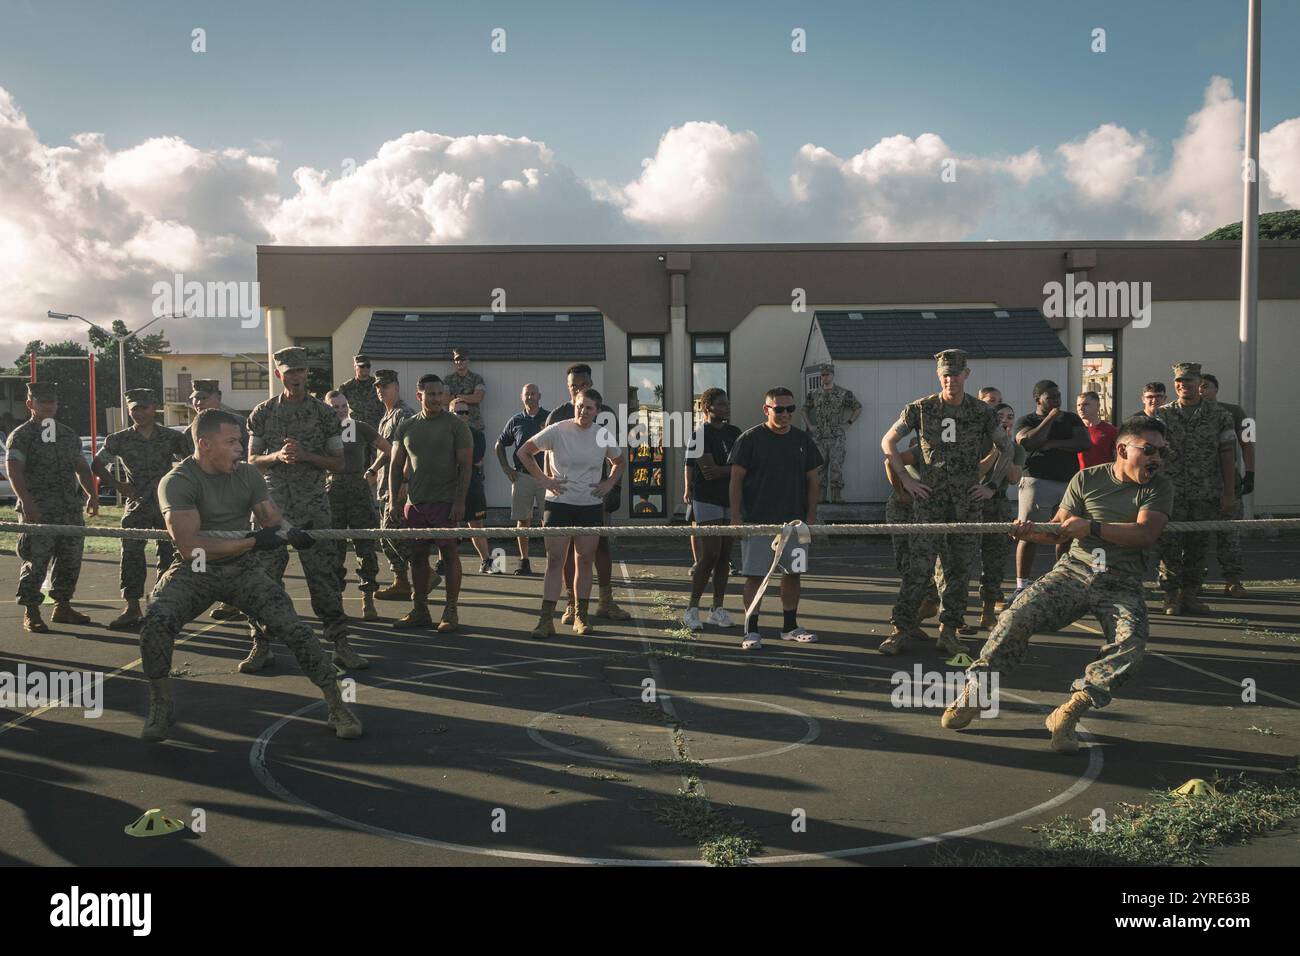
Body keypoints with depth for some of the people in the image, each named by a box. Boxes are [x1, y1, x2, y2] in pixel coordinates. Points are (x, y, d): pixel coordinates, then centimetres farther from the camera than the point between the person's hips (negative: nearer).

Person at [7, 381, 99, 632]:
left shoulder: (69, 434, 18)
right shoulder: (21, 435, -1)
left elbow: (81, 467, 23)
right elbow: (14, 470, -13)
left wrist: (92, 495, 11)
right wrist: (26, 501, -25)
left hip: (71, 507, 6)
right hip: (39, 509, -6)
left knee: (71, 559, 9)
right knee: (36, 560, -5)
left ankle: (63, 606, 21)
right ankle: (31, 613, 3)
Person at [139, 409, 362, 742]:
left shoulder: (248, 474, 2)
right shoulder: (177, 482, -14)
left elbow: (274, 521, 1)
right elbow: (189, 546, -25)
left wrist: (290, 534, -24)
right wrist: (252, 541, -30)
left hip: (243, 569, 3)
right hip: (195, 571, -2)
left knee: (294, 627, -14)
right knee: (155, 623, -27)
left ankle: (337, 707, -3)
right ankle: (161, 707, 0)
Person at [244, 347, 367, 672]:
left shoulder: (324, 413, 4)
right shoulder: (262, 413, 7)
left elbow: (338, 462, 3)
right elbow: (252, 461, 8)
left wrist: (305, 455, -13)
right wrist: (277, 456, -12)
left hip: (314, 507, -1)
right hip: (273, 505, 1)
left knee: (323, 576, 0)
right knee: (264, 576, 0)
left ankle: (340, 644, 8)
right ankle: (262, 646, 14)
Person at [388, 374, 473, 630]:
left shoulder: (456, 425, -1)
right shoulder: (406, 427, 11)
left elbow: (465, 465, -4)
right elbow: (396, 466, 14)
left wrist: (459, 501, -12)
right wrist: (393, 500, 5)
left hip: (445, 502, -4)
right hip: (414, 502, 4)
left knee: (449, 554, -1)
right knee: (417, 555, 7)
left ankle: (450, 611, 6)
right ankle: (419, 610, 17)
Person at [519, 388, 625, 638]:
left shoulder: (604, 436, 2)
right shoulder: (557, 431, -6)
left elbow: (620, 462, 20)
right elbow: (524, 452, 2)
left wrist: (609, 484, 4)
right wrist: (543, 479, -6)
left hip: (591, 505, 2)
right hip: (559, 503, -2)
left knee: (585, 561, 6)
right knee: (555, 560, -5)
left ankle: (581, 615, 18)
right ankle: (546, 619, -3)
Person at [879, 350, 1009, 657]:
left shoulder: (982, 412, 4)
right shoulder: (920, 409, 0)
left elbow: (1007, 447, 16)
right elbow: (888, 442, 8)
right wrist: (906, 480, 1)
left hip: (967, 499, 2)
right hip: (930, 496, -2)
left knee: (960, 567, 5)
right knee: (920, 563, -10)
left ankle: (949, 631, 16)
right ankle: (902, 628, -3)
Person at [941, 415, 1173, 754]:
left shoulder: (1158, 487, 5)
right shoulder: (1087, 479, 8)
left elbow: (1146, 534, -12)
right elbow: (1059, 530, 10)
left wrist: (1091, 527, -17)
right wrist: (1033, 532, -11)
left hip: (1121, 584, 0)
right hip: (1074, 570, 1)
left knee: (1131, 640, -30)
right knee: (1018, 615, -22)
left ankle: (1069, 712, -26)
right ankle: (974, 690, -11)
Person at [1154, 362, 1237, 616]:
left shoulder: (1220, 415, 5)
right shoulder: (1162, 414, 4)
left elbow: (1228, 455, 4)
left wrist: (1229, 493, -1)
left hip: (1207, 495, 1)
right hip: (1171, 492, -1)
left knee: (1198, 546, 6)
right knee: (1170, 546, -3)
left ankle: (1190, 595, 16)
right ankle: (1172, 596, 6)